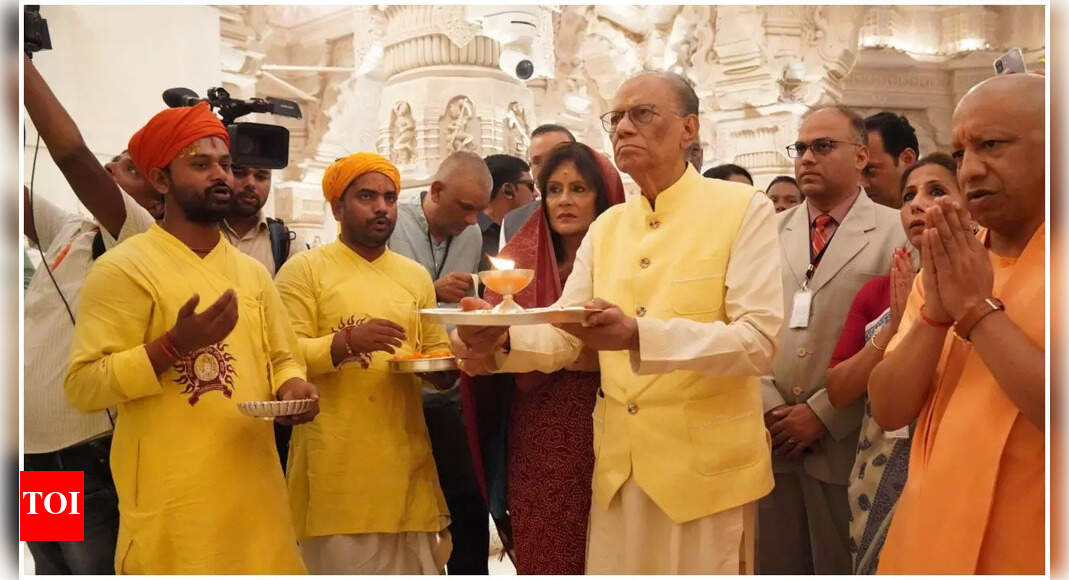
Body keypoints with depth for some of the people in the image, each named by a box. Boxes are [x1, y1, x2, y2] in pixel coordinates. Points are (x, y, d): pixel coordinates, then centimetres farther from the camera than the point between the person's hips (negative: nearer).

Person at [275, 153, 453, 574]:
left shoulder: (415, 275, 14)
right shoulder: (305, 269, -2)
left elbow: (436, 349, 18)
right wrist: (347, 341, -23)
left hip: (405, 457, 5)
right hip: (337, 461, -4)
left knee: (415, 565, 10)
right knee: (341, 562, 3)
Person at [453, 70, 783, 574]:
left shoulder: (743, 208, -7)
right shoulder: (606, 226, 10)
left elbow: (759, 341, -18)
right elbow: (563, 336, 6)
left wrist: (639, 336, -33)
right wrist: (501, 342, -16)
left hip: (705, 468, -5)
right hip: (618, 468, 5)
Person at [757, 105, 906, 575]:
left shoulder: (896, 232, -3)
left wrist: (821, 413, -11)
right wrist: (769, 406, -5)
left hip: (846, 443, -3)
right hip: (772, 436, 4)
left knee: (842, 566, 8)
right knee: (773, 563, 12)